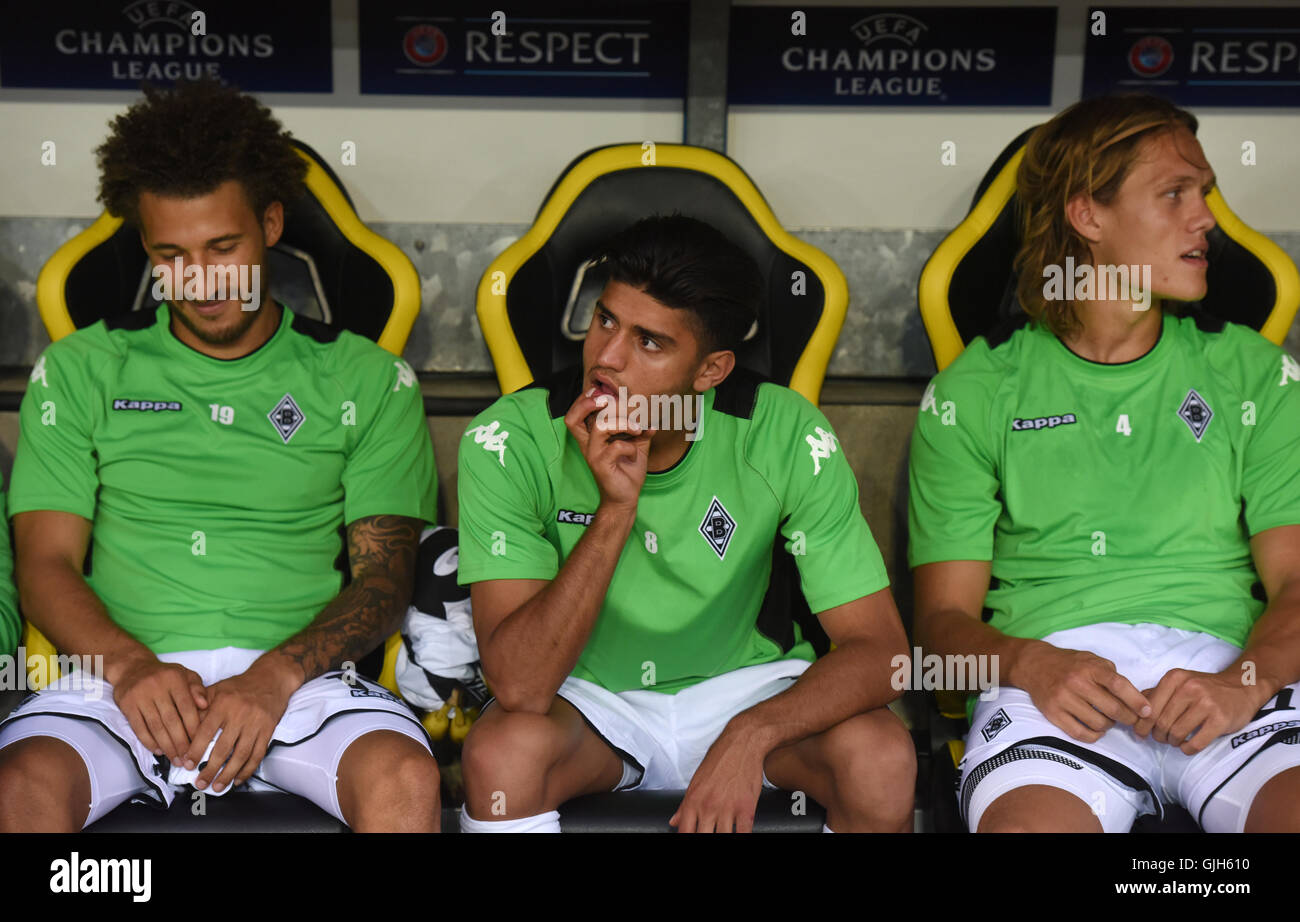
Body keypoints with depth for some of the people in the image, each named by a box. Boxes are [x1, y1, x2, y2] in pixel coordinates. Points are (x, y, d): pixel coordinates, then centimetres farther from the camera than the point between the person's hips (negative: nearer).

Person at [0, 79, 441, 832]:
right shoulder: (78, 371, 15)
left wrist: (276, 674, -14)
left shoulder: (368, 381, 11)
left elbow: (386, 574, 4)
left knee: (404, 777, -31)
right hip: (124, 674, 1)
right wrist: (128, 664, -12)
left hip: (299, 675, 0)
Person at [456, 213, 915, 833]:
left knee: (881, 756, -26)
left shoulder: (786, 438, -18)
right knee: (500, 754, -32)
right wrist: (616, 508, -34)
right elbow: (519, 687, -26)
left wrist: (752, 733, -34)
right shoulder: (510, 441, -20)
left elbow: (877, 646, -17)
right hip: (585, 695, 0)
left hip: (745, 686, 1)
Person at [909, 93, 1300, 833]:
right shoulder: (974, 391, 11)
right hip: (1052, 670, -1)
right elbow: (946, 613, 8)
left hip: (1231, 667, 2)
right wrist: (1029, 663, -15)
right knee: (1027, 822, -34)